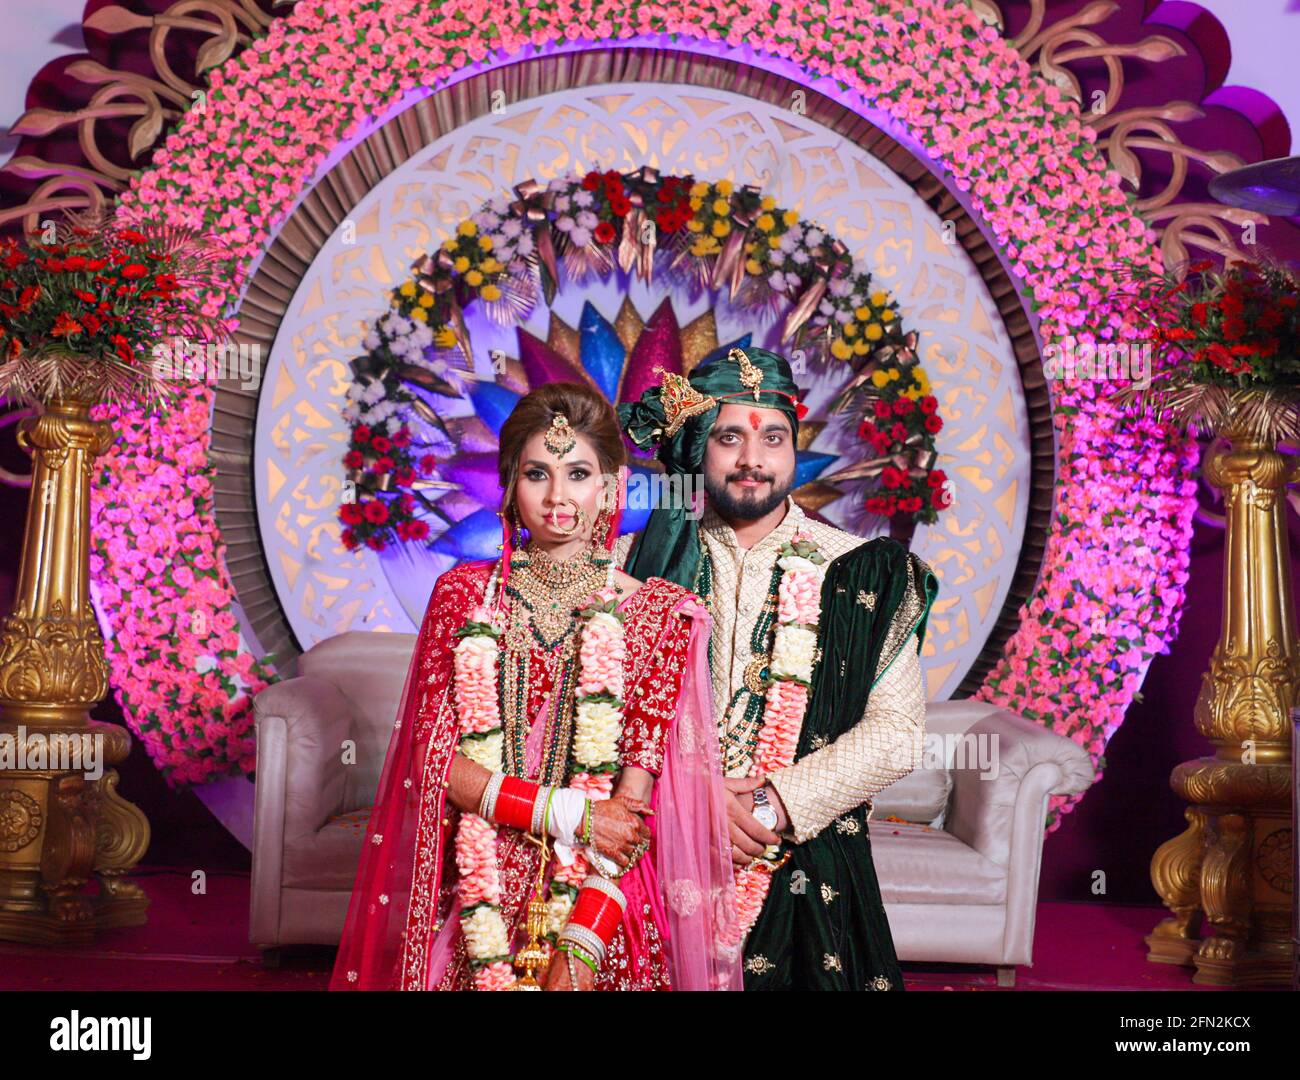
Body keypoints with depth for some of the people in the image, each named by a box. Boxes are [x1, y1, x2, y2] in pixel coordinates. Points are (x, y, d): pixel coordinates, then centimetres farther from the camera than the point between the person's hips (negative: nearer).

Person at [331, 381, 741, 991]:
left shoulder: (658, 612, -5)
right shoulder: (465, 593, 1)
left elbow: (635, 797, -10)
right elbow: (434, 759, -5)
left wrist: (578, 951, -18)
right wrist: (566, 814, -15)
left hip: (603, 913, -1)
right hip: (477, 898, 1)